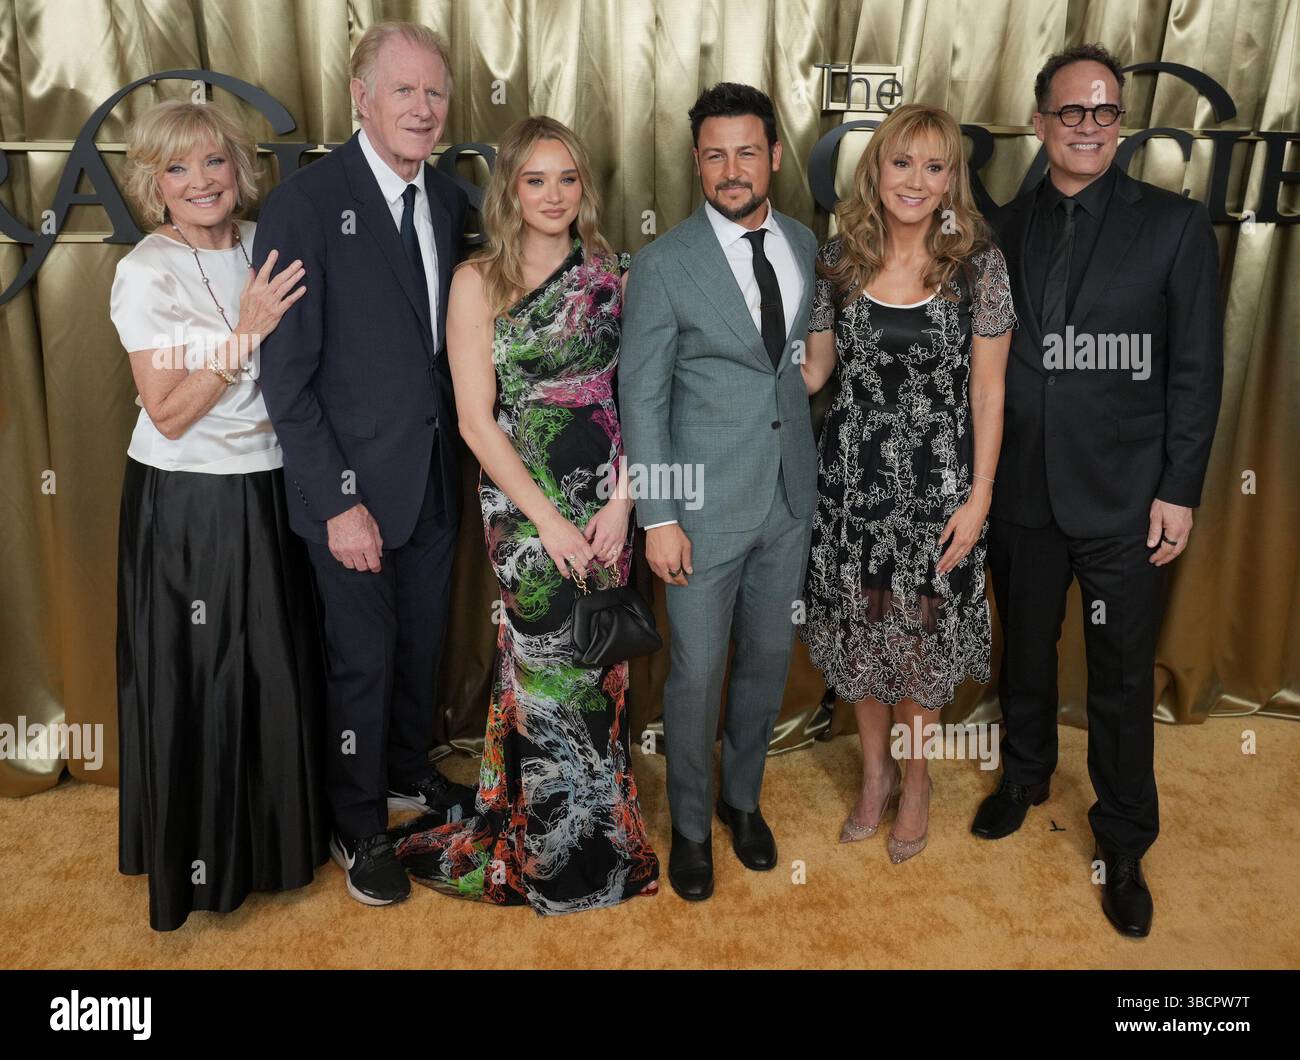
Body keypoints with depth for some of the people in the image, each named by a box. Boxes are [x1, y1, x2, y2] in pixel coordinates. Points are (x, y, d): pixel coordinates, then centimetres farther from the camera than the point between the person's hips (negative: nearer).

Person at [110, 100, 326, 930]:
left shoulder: (266, 249, 3)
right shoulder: (146, 274, -12)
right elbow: (168, 414, -16)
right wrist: (245, 333, -21)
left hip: (269, 493, 5)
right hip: (186, 507, -5)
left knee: (280, 668, 14)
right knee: (196, 682, 7)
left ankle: (278, 832, 36)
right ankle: (198, 858, 29)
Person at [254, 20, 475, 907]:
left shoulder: (451, 202, 5)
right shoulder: (307, 203, -13)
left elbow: (452, 336, 9)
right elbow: (287, 373, -13)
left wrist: (468, 463, -1)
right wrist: (336, 502, -16)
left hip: (437, 476, 5)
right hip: (355, 486, -5)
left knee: (424, 643, 19)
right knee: (363, 661, 9)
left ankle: (409, 771, 44)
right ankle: (360, 827, 31)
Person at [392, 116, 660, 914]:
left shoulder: (613, 274, 6)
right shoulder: (480, 281, -3)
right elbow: (477, 420, -7)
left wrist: (621, 501, -8)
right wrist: (548, 519, -12)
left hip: (606, 497, 3)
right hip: (522, 498, -3)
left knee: (598, 659, 9)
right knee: (553, 660, 1)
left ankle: (599, 824, 31)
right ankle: (559, 856, 23)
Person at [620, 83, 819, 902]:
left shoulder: (807, 245, 4)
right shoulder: (664, 265, -10)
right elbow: (642, 398, -9)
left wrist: (821, 471, 8)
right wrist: (658, 518, -11)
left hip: (792, 496, 4)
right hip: (707, 503, -4)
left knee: (769, 659, 16)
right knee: (698, 673, 5)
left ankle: (744, 797, 39)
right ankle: (691, 824, 29)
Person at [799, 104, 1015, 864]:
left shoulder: (979, 262, -7)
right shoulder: (839, 257, 0)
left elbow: (987, 391, -5)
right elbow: (813, 367, 8)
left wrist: (979, 496, -8)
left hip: (936, 480, -2)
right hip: (852, 472, 3)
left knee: (920, 628, 8)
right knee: (859, 625, 12)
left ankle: (916, 777, 34)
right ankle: (875, 771, 35)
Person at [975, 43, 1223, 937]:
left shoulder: (1175, 225, -2)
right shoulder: (1005, 230, 5)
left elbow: (1197, 371, -4)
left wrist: (1179, 490, -8)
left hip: (1123, 498, -2)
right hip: (1021, 492, 3)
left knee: (1123, 678, 7)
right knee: (1025, 650, 18)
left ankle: (1125, 845, 24)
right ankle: (1026, 776, 41)